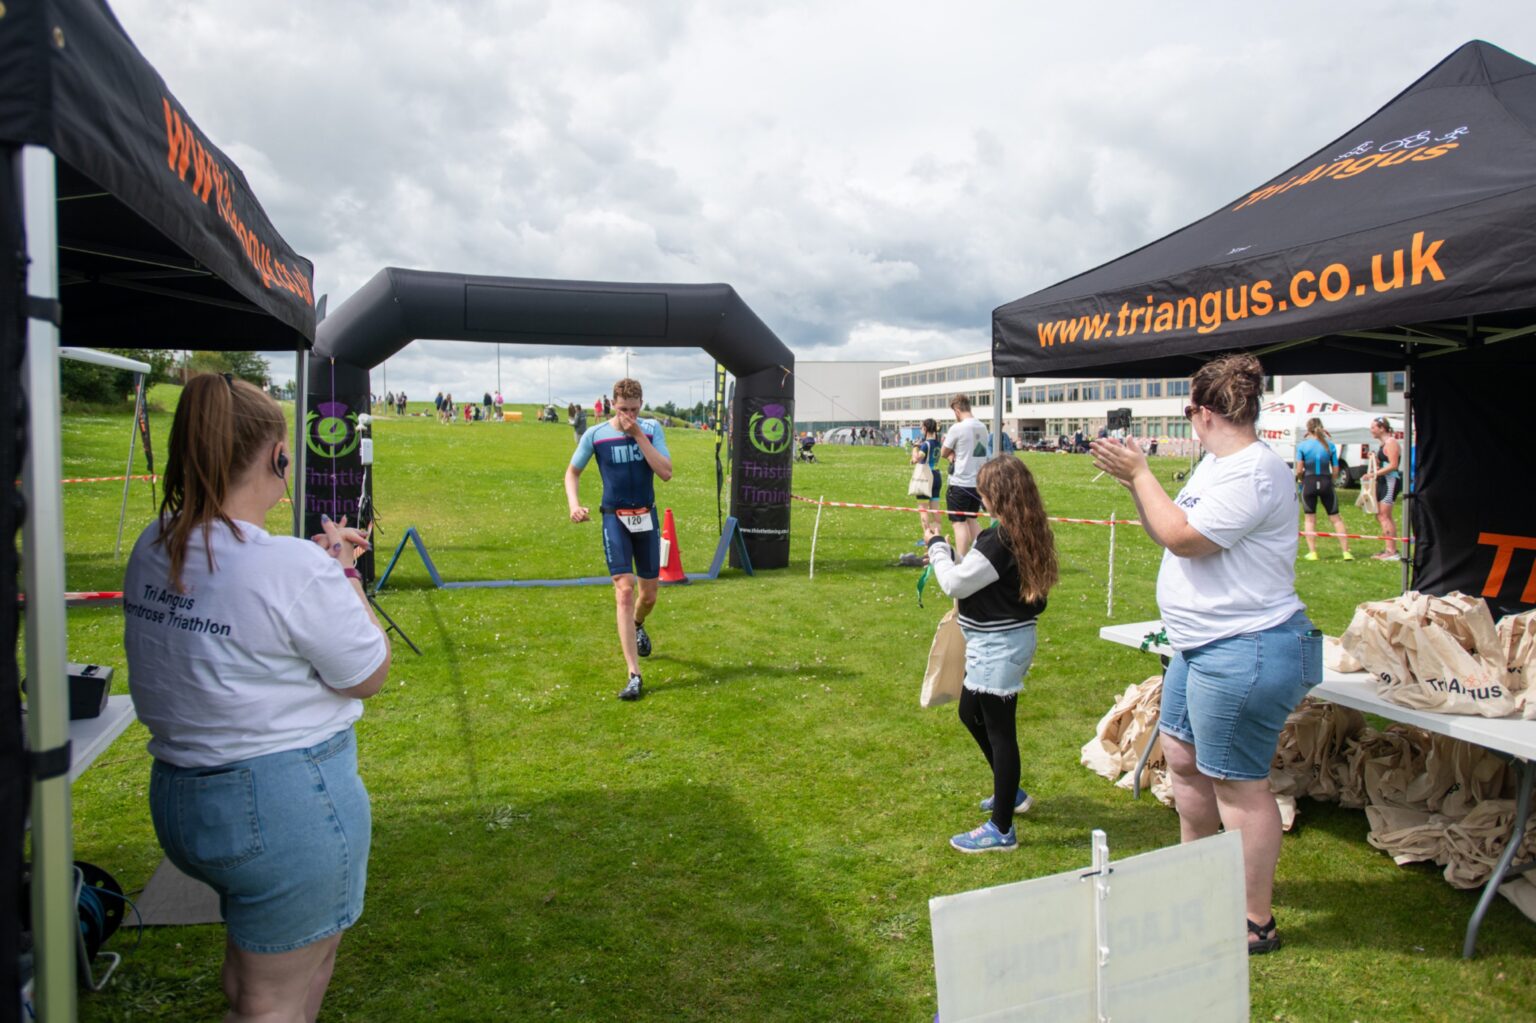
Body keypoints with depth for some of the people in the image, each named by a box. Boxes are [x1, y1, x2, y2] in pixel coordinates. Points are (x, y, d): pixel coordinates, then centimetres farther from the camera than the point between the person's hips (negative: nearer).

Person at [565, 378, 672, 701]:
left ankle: (638, 626, 50)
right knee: (624, 592, -15)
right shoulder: (595, 435, -4)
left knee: (649, 595, 11)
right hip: (615, 519, -2)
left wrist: (638, 435, -18)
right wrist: (574, 504, -10)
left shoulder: (652, 429, -2)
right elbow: (572, 472, 8)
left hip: (647, 518, 2)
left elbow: (666, 473, -13)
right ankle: (634, 676, -15)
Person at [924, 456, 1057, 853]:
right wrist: (948, 558, 13)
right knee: (970, 713, 24)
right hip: (1011, 638, 10)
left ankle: (1002, 830, 11)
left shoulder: (999, 541, -24)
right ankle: (1011, 793, 40)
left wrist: (937, 546, -3)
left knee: (998, 730, -1)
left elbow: (955, 583, -17)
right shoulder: (1026, 534, 6)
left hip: (998, 646, -10)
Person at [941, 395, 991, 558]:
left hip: (960, 483, -6)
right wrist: (955, 453, 4)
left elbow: (944, 453, -2)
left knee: (959, 522, 0)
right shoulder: (982, 428, 6)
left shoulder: (957, 428, -13)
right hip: (978, 482, 6)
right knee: (971, 519, 20)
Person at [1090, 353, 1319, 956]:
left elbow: (1184, 538, -22)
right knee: (1182, 755, 21)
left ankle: (1256, 922, 14)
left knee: (1238, 784, -1)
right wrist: (1133, 480, 5)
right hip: (1203, 645, 11)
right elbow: (1168, 534, 14)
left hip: (1245, 652, -11)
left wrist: (1140, 473, -13)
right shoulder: (1216, 464, 12)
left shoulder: (1253, 472, -21)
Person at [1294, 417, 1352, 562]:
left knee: (1309, 519, 9)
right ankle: (1346, 551, 8)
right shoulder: (1330, 445, 2)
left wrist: (1300, 478, 12)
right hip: (1326, 483, 2)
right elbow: (1335, 471, 1)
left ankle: (1312, 552, 5)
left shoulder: (1302, 445, -4)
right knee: (1335, 518, 10)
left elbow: (1299, 470, -9)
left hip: (1309, 483, -2)